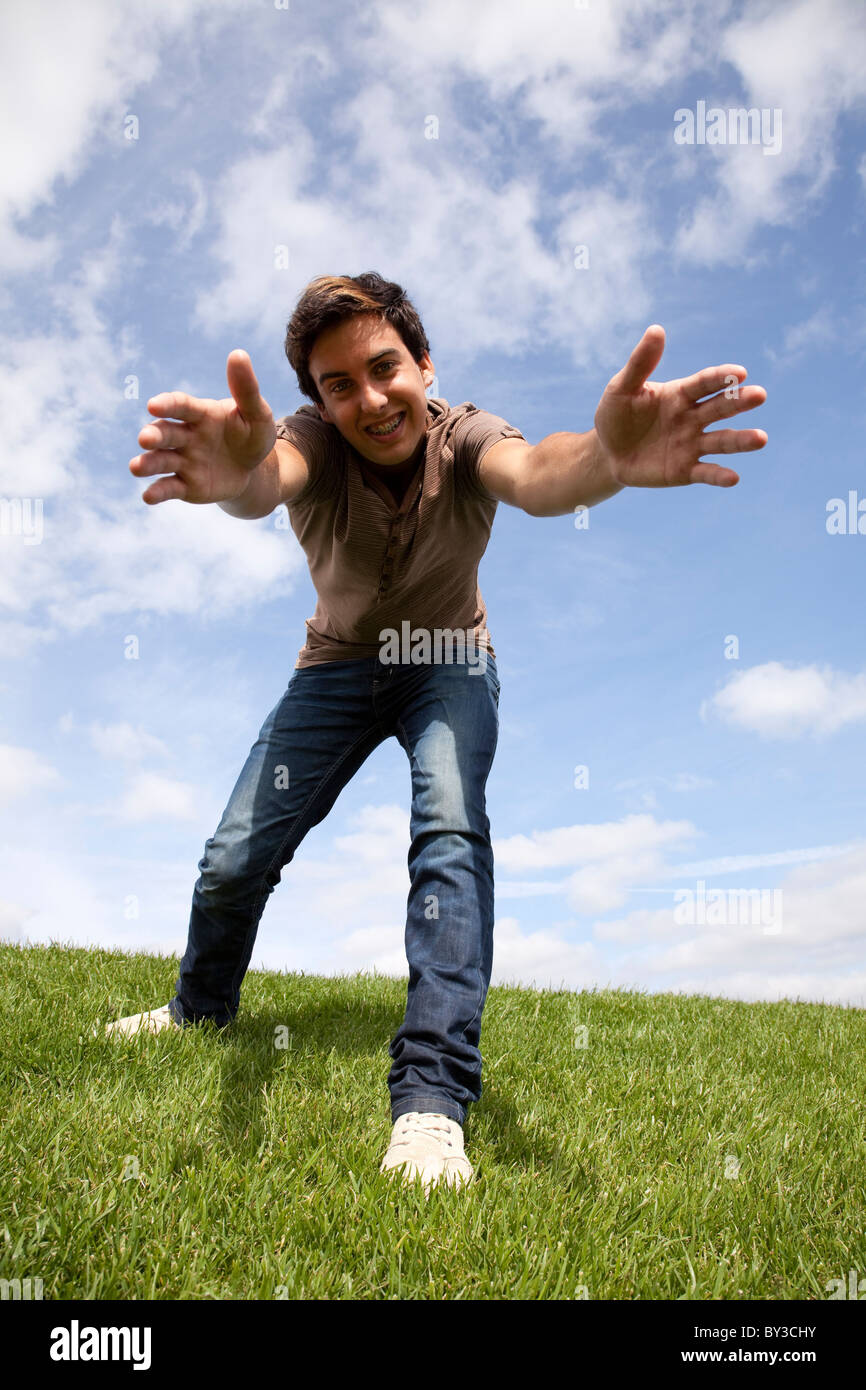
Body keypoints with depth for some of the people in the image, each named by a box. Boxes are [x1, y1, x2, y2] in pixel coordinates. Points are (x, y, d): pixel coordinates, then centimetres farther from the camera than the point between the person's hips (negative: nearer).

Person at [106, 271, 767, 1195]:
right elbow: (271, 477, -48)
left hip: (449, 661, -1)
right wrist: (239, 476, -75)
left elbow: (531, 476, -49)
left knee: (451, 831, -28)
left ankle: (432, 1097, -24)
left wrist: (606, 458, -74)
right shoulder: (312, 439, -23)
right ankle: (199, 1010, 30)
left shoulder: (462, 437, -24)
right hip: (339, 663, 2)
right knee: (234, 858, -1)